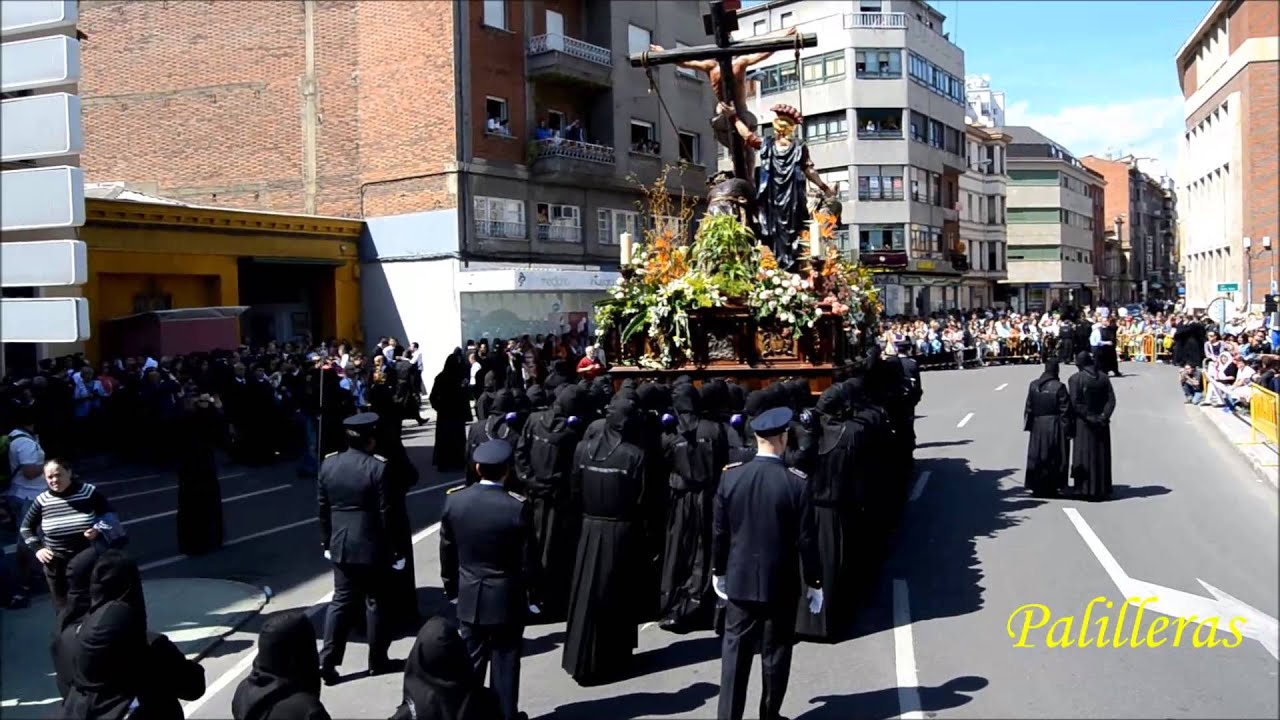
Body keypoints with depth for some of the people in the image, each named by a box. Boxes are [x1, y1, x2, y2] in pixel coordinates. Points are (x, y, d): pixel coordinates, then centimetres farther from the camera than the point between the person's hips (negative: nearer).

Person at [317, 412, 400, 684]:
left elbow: (322, 508, 6)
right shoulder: (378, 468, -16)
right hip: (371, 546, -4)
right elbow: (386, 512, -13)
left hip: (340, 545, 5)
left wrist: (326, 541, 17)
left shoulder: (328, 464, 0)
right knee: (375, 603, 9)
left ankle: (327, 661, 8)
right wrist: (392, 548, -4)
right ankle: (377, 660, 19)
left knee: (341, 601, 12)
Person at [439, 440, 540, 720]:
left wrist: (451, 587, 14)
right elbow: (528, 559, -13)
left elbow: (446, 550, 1)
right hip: (507, 599, -3)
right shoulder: (518, 507, -20)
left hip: (469, 598, 3)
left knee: (471, 661, 17)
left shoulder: (454, 500, -9)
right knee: (505, 663, 11)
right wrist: (532, 595, 1)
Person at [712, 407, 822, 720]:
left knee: (735, 649, 8)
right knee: (776, 652, 12)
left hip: (740, 579, 2)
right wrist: (814, 582, 1)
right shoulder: (797, 482, -15)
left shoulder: (731, 476, -6)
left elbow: (719, 531, 0)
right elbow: (806, 539, -10)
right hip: (781, 582, -2)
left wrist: (718, 571, 13)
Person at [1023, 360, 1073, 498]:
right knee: (1053, 458, 6)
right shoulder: (1059, 387, -13)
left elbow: (1029, 408, 4)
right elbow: (1065, 410, -11)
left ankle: (1036, 487, 14)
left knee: (1037, 456, 11)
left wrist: (1028, 425, 13)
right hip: (1055, 427, -3)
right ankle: (1050, 487, 8)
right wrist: (1067, 430, -5)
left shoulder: (1033, 385, -1)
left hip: (1037, 426, 3)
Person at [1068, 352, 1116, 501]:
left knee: (1086, 455, 2)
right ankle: (1102, 490, 16)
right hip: (1101, 423, 4)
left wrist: (1087, 417, -14)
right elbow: (1111, 399, -2)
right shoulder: (1103, 377, 4)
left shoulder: (1076, 378, -9)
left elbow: (1075, 403, -16)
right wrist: (1104, 416, -9)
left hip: (1083, 423, -4)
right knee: (1101, 456, 11)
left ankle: (1087, 490, 2)